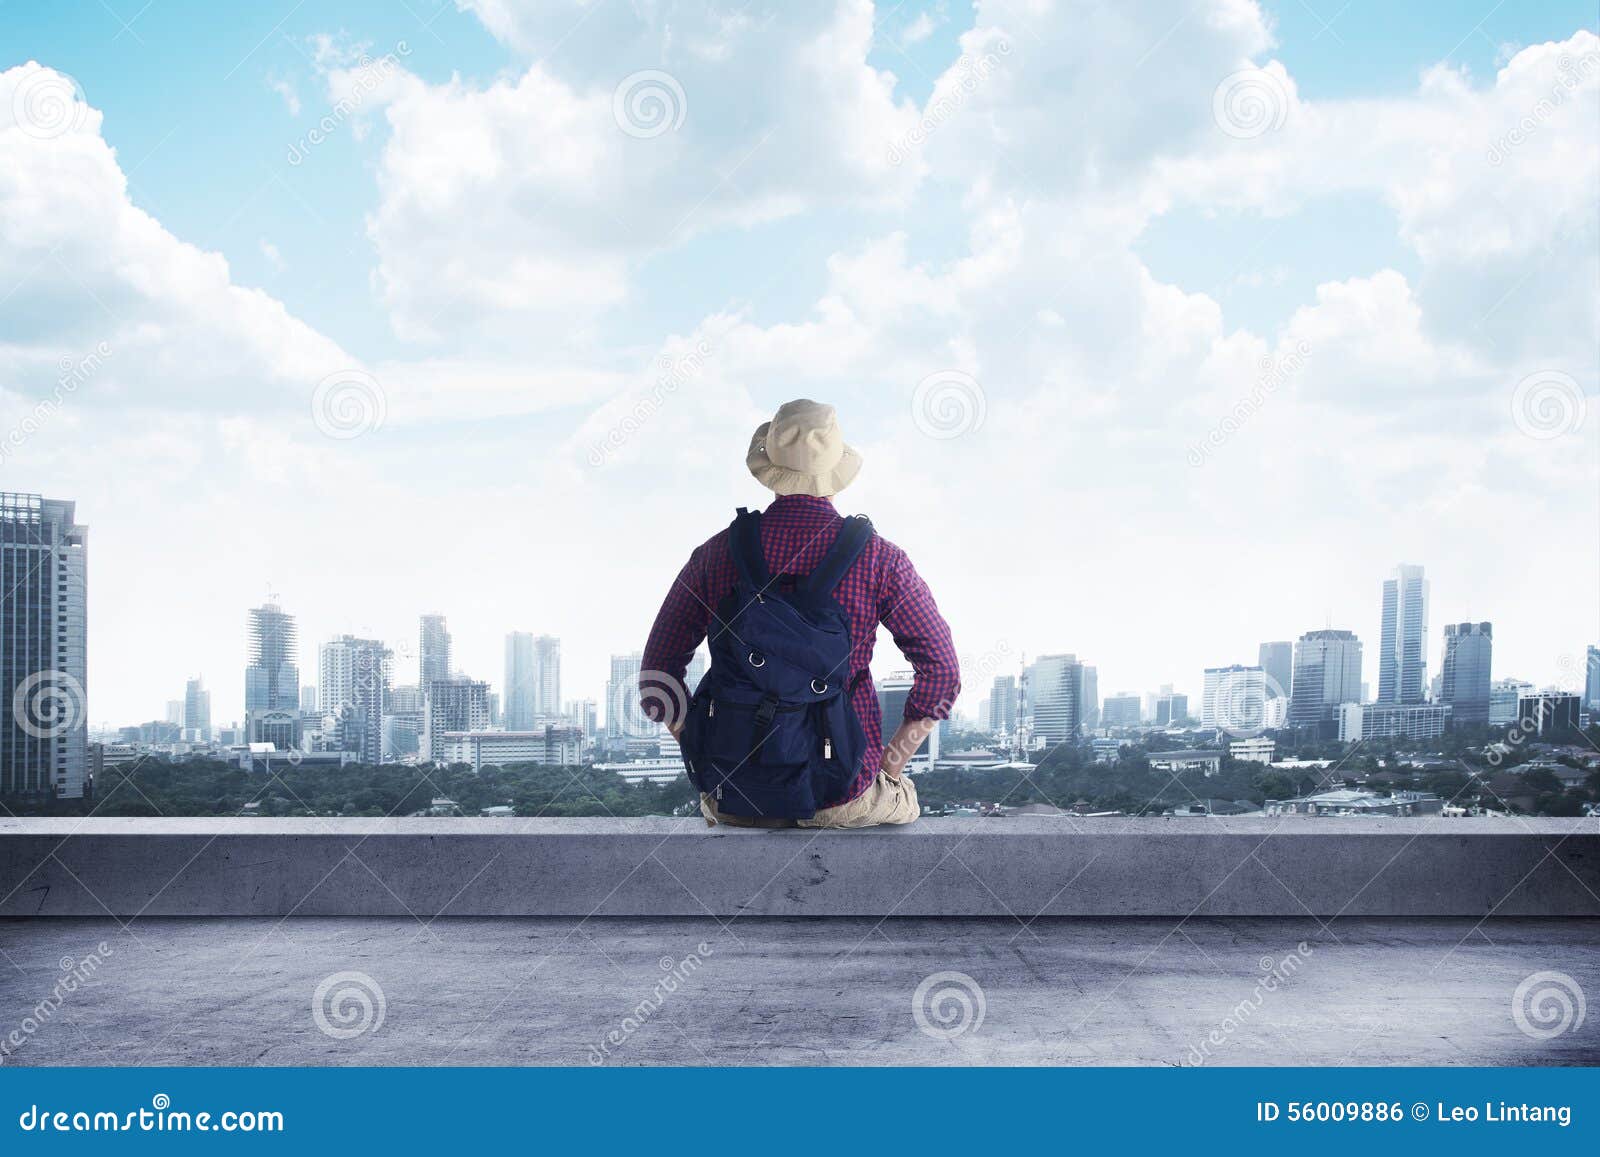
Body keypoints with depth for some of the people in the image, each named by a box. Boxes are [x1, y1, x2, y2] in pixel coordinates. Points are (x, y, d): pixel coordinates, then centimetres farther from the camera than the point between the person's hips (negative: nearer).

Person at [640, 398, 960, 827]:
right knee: (903, 797, 33)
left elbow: (657, 680, 3)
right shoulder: (877, 558, -6)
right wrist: (888, 763, 5)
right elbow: (942, 673, -5)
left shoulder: (714, 554, -1)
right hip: (844, 797, -1)